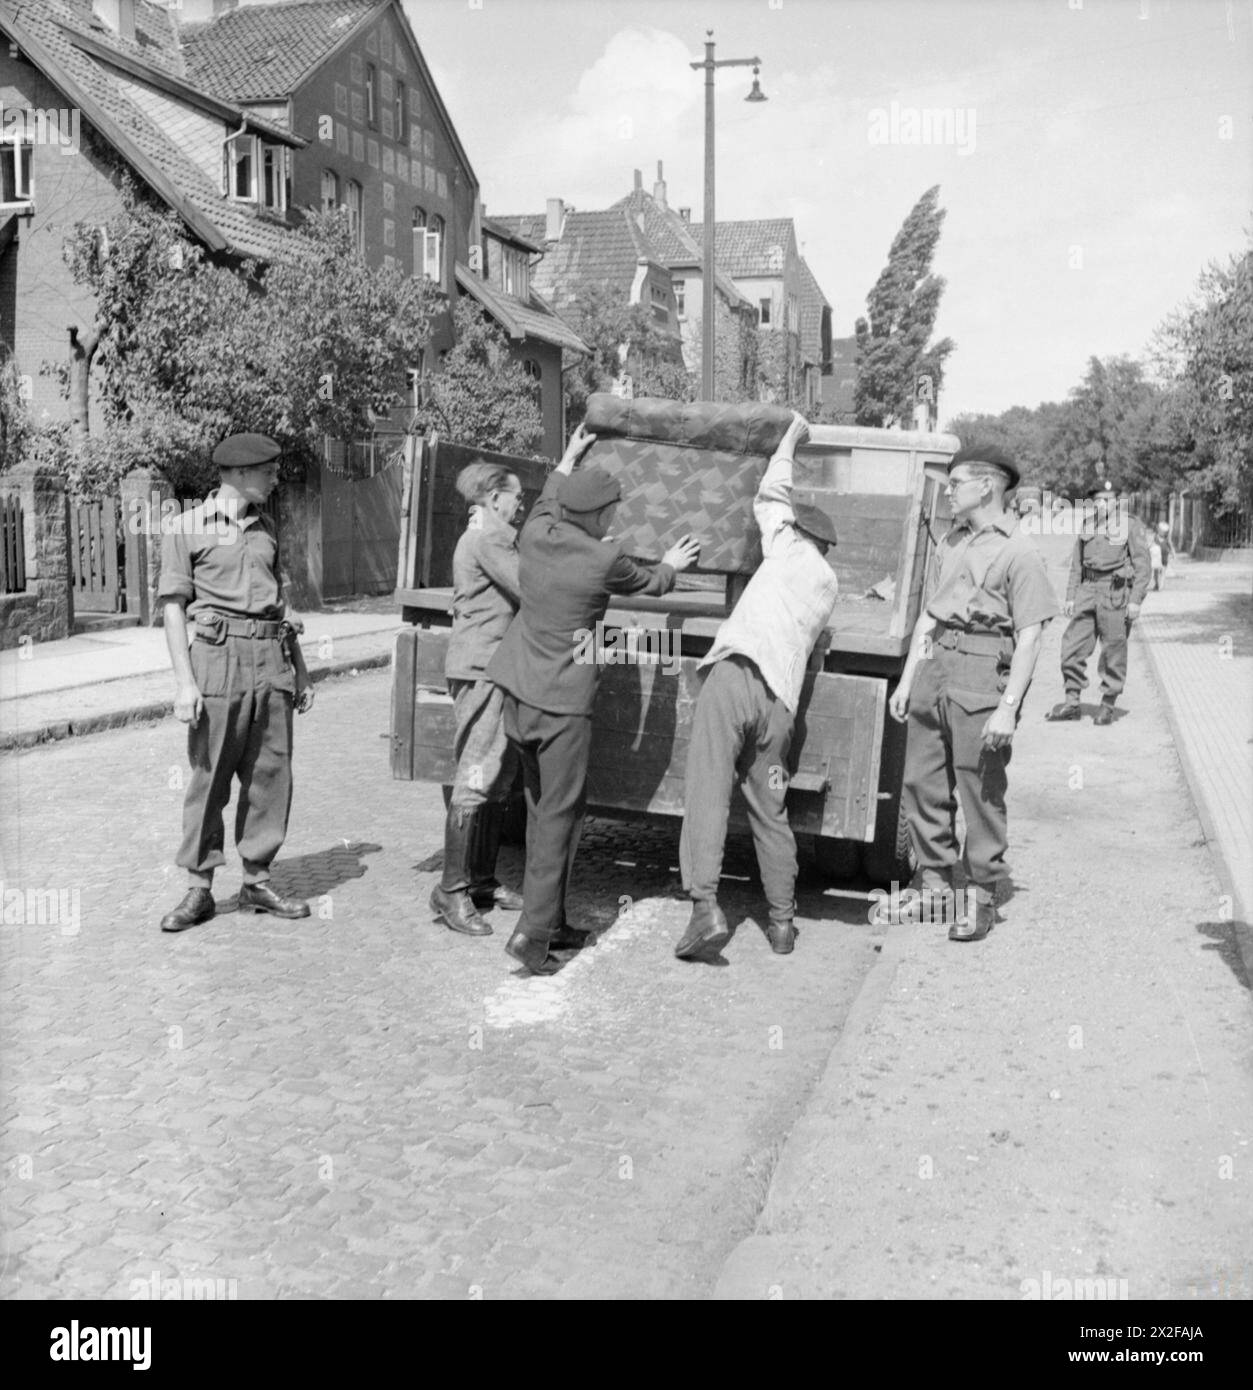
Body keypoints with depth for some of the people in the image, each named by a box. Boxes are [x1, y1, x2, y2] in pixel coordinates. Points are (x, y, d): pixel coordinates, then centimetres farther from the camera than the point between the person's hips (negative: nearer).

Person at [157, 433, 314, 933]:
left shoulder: (267, 527, 16)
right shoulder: (188, 529, 0)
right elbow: (173, 607, -3)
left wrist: (300, 669, 17)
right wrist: (185, 681, -12)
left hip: (271, 663, 5)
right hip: (219, 654, -5)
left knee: (270, 774, 5)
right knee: (210, 776, -2)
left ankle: (256, 881, 15)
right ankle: (199, 889, 8)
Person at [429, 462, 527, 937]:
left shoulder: (483, 536, 21)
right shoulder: (489, 538, -11)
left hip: (491, 668, 11)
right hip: (481, 669, -11)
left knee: (498, 779, 12)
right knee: (477, 779, -9)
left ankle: (482, 880, 20)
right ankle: (452, 892, -5)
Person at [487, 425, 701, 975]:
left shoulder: (535, 534, 1)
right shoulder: (604, 560, -14)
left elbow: (548, 501, 27)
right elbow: (649, 584, 7)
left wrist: (568, 459, 42)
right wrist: (672, 565, 29)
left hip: (517, 688, 7)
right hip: (561, 698, -7)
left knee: (540, 807, 16)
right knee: (561, 813, 0)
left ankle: (551, 920, 25)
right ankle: (533, 929, -4)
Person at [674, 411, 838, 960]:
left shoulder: (791, 551, 13)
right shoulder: (828, 586, 27)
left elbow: (770, 497, 27)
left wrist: (791, 437, 41)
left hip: (737, 673, -6)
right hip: (780, 698, 6)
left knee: (707, 791, -10)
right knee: (770, 812, 13)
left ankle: (705, 904, -20)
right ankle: (782, 921, 18)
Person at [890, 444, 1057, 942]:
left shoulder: (1018, 551, -5)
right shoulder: (950, 544, 17)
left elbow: (1029, 637, -9)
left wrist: (1008, 707, -16)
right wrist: (906, 681, 14)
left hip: (983, 676, -7)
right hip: (935, 666, 7)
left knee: (981, 792, -1)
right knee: (922, 782, 8)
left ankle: (981, 899, 10)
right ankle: (935, 886, 21)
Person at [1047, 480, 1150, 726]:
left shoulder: (1130, 526, -2)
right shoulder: (1086, 526, 12)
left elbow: (1142, 565, -5)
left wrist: (1136, 600, -11)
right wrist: (1070, 597, 11)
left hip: (1117, 592, -5)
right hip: (1088, 588, 5)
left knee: (1114, 649, 0)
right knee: (1073, 643, -1)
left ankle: (1108, 705, 11)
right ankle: (1072, 703, 7)